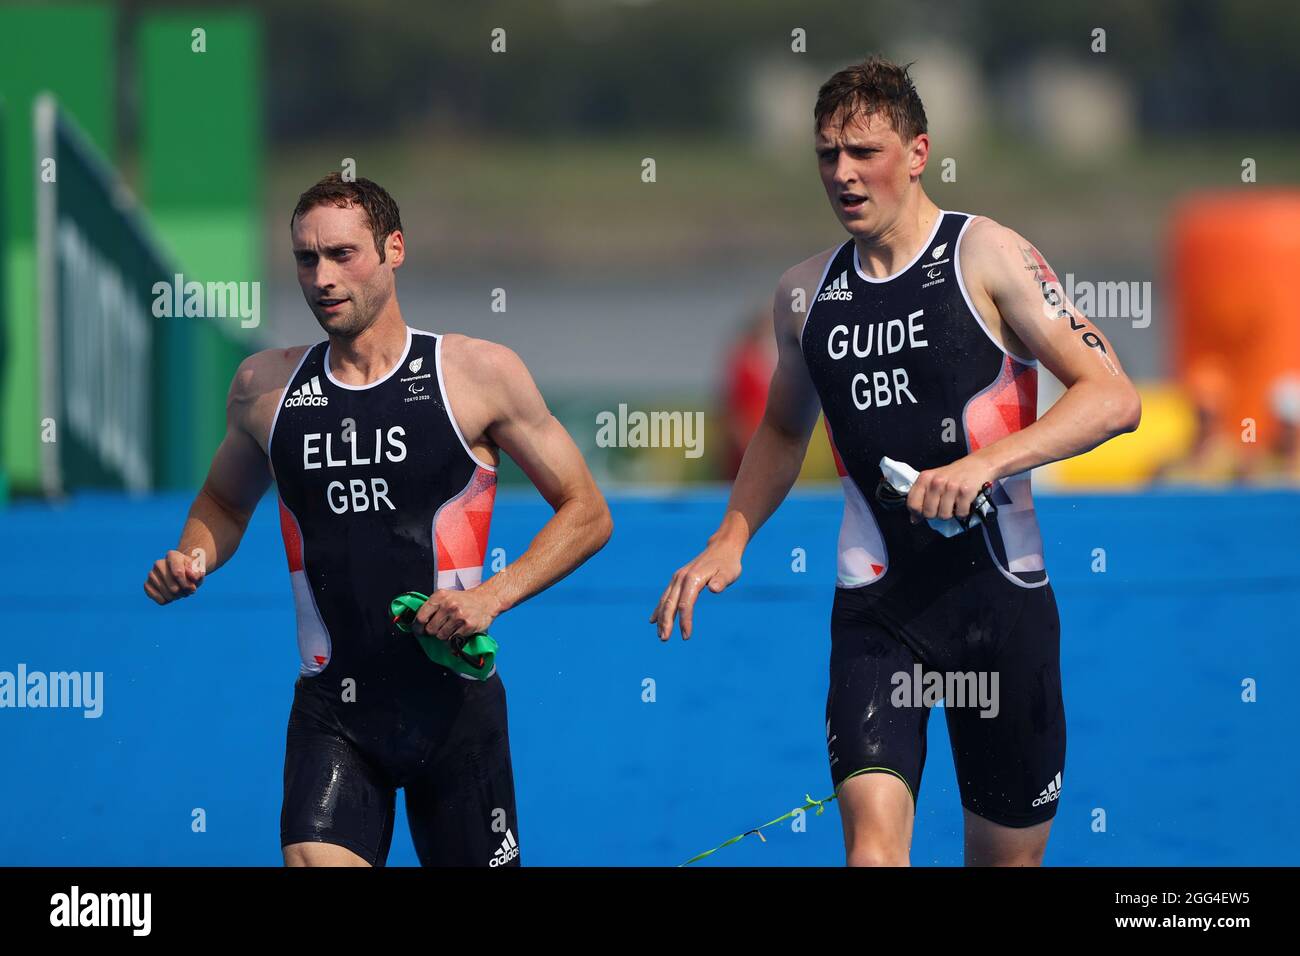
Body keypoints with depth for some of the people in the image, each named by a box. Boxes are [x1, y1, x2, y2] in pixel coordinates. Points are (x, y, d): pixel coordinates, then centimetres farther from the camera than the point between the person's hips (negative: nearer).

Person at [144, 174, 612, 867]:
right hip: (330, 711, 1)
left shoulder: (478, 373, -3)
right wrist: (194, 559, 2)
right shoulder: (266, 385, 6)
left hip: (453, 702, -1)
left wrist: (493, 596, -12)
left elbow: (586, 514, 3)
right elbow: (225, 502, 25)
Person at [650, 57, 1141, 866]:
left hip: (999, 592, -2)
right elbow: (784, 429, 28)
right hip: (876, 601, 2)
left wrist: (987, 461, -24)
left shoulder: (989, 258, -5)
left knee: (1007, 855, 7)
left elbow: (1114, 398, -12)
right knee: (873, 837, -18)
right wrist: (730, 540, 14)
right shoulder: (806, 294, 9)